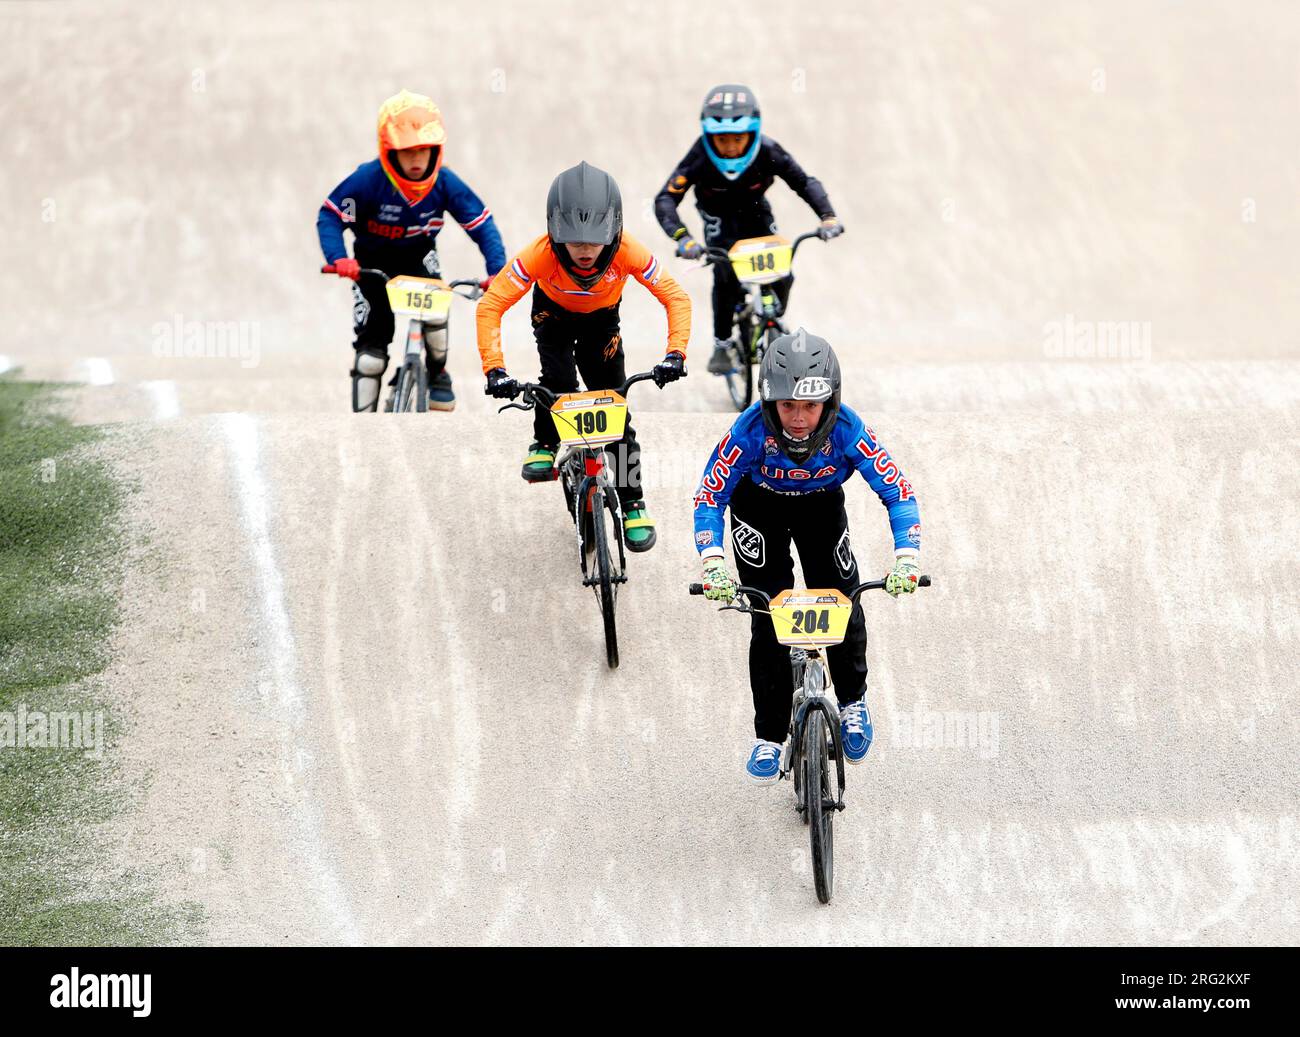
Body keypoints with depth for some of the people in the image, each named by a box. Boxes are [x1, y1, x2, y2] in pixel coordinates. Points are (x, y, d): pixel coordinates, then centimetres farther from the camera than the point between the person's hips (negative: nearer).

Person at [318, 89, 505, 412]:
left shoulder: (445, 183, -20)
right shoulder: (368, 180, -28)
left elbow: (482, 224, -14)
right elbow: (329, 216, -22)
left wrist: (498, 271, -26)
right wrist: (338, 258, -38)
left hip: (419, 257, 1)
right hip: (373, 262, -1)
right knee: (371, 347, -8)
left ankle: (437, 371, 1)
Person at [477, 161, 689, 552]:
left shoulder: (627, 252, -37)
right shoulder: (541, 254, -40)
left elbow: (676, 297, -27)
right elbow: (490, 306, -36)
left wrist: (675, 353, -40)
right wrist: (494, 368, -45)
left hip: (601, 319, 1)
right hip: (554, 314, -1)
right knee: (558, 380, -27)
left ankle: (632, 502, 6)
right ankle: (544, 445, 2)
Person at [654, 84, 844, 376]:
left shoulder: (767, 152, -31)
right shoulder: (700, 158, -35)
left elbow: (805, 182, -20)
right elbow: (666, 199, -37)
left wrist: (828, 217, -35)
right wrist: (682, 238, -53)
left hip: (755, 212, 2)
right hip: (719, 218, -2)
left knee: (781, 276, -13)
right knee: (725, 275, -26)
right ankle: (721, 345, -9)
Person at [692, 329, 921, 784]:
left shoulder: (847, 430, -35)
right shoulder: (751, 430, -37)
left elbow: (898, 492, -30)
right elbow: (709, 497, -31)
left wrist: (907, 558, -44)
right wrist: (713, 563, -45)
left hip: (821, 505, 1)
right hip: (759, 505, -1)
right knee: (768, 615, -8)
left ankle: (852, 700, 21)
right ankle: (769, 735, 6)